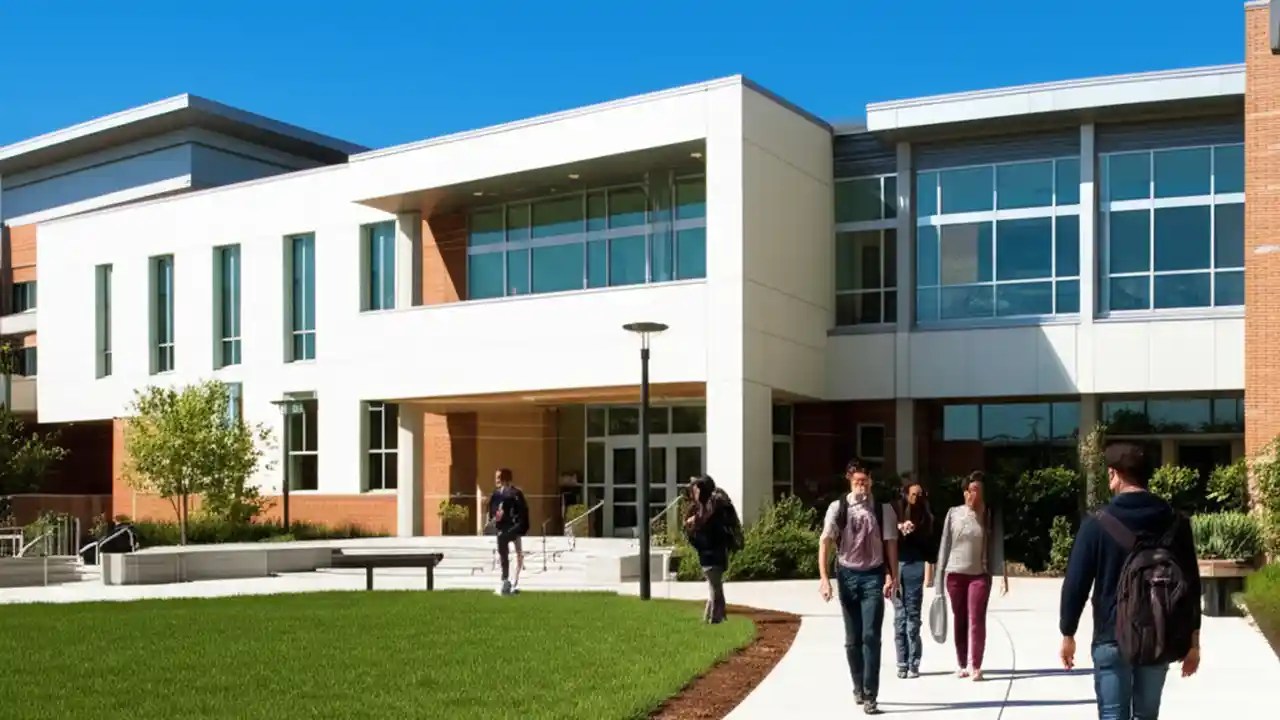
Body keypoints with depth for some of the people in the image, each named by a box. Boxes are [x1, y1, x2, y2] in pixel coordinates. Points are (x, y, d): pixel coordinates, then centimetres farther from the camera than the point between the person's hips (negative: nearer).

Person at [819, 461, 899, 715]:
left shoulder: (883, 509, -1)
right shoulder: (838, 508, -4)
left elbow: (890, 544, -2)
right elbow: (825, 542, -7)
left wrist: (892, 577, -12)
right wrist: (824, 578, -15)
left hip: (873, 576, -1)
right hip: (847, 575, 1)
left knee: (871, 636, -9)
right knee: (852, 639, 10)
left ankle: (870, 697, -5)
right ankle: (858, 688, 29)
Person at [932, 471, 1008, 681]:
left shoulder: (991, 516, -2)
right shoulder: (953, 513, -1)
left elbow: (997, 546, -3)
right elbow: (945, 545, 2)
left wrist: (1003, 574, -11)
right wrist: (939, 575, 2)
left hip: (980, 574, -1)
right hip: (955, 574, 2)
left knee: (977, 620, -7)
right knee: (959, 621, 9)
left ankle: (975, 666, -4)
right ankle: (962, 664, 18)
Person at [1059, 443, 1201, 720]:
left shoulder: (1097, 524, -7)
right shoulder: (1176, 523, 2)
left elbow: (1076, 583, -6)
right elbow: (1191, 585, 4)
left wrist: (1067, 634, 4)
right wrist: (1192, 641, 11)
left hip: (1112, 638, -3)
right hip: (1160, 639, 3)